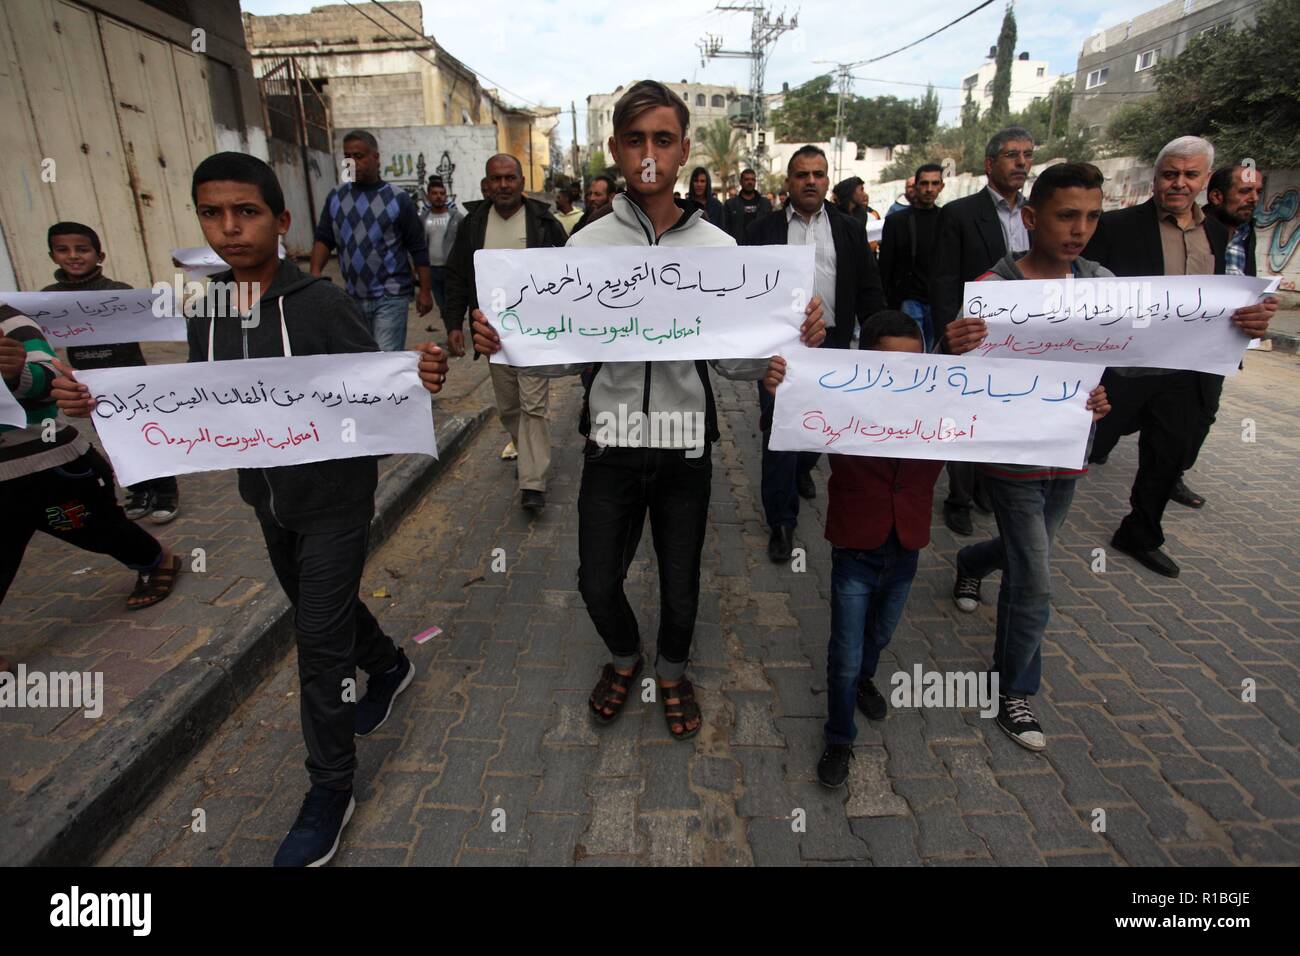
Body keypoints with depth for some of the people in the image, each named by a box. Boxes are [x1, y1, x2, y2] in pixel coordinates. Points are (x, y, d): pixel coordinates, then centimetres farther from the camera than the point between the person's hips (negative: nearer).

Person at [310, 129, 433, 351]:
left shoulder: (397, 199, -4)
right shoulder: (336, 197, 7)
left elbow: (418, 248, -2)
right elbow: (323, 239, 8)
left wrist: (425, 290, -4)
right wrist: (315, 272, -10)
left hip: (390, 297, -5)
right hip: (353, 298, 5)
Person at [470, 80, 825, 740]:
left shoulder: (718, 248, -3)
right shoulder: (587, 245, -2)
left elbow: (734, 361, -3)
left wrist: (793, 343, -23)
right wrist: (505, 345, -21)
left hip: (686, 448, 0)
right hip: (610, 444, 1)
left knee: (679, 589, 14)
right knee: (597, 584, 12)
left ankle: (672, 672, 46)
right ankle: (624, 657, 45)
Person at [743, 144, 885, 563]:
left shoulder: (848, 230, 7)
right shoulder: (763, 229, 2)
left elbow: (869, 290, 7)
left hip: (831, 344, 3)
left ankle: (802, 468, 48)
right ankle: (781, 520, 6)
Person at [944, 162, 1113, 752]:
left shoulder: (1102, 284, 0)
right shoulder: (992, 289, -18)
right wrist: (953, 351, -45)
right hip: (1011, 455, -6)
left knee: (1028, 551, 25)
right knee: (1034, 584, -3)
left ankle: (970, 563, 58)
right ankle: (1013, 690, 18)